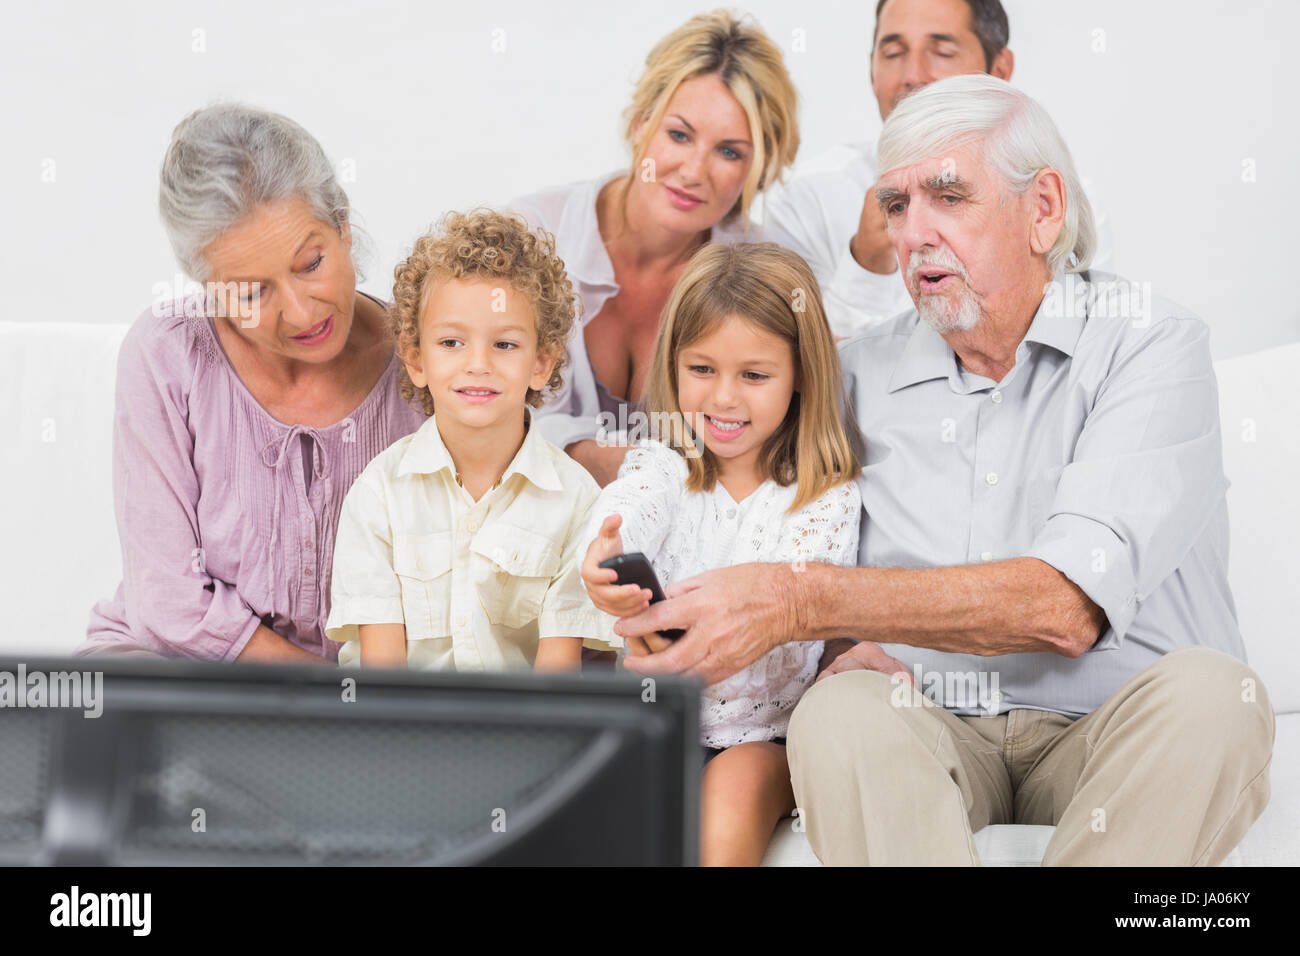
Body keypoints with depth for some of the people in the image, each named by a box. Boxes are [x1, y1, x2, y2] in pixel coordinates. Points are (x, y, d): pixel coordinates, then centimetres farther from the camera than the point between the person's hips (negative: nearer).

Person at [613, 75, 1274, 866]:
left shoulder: (1152, 347, -4)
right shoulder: (858, 373, 10)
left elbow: (1067, 606, -18)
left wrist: (799, 601, -25)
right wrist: (843, 648, -9)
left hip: (1116, 741, -2)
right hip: (929, 733, 2)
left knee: (1209, 691, -33)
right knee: (842, 709, -30)